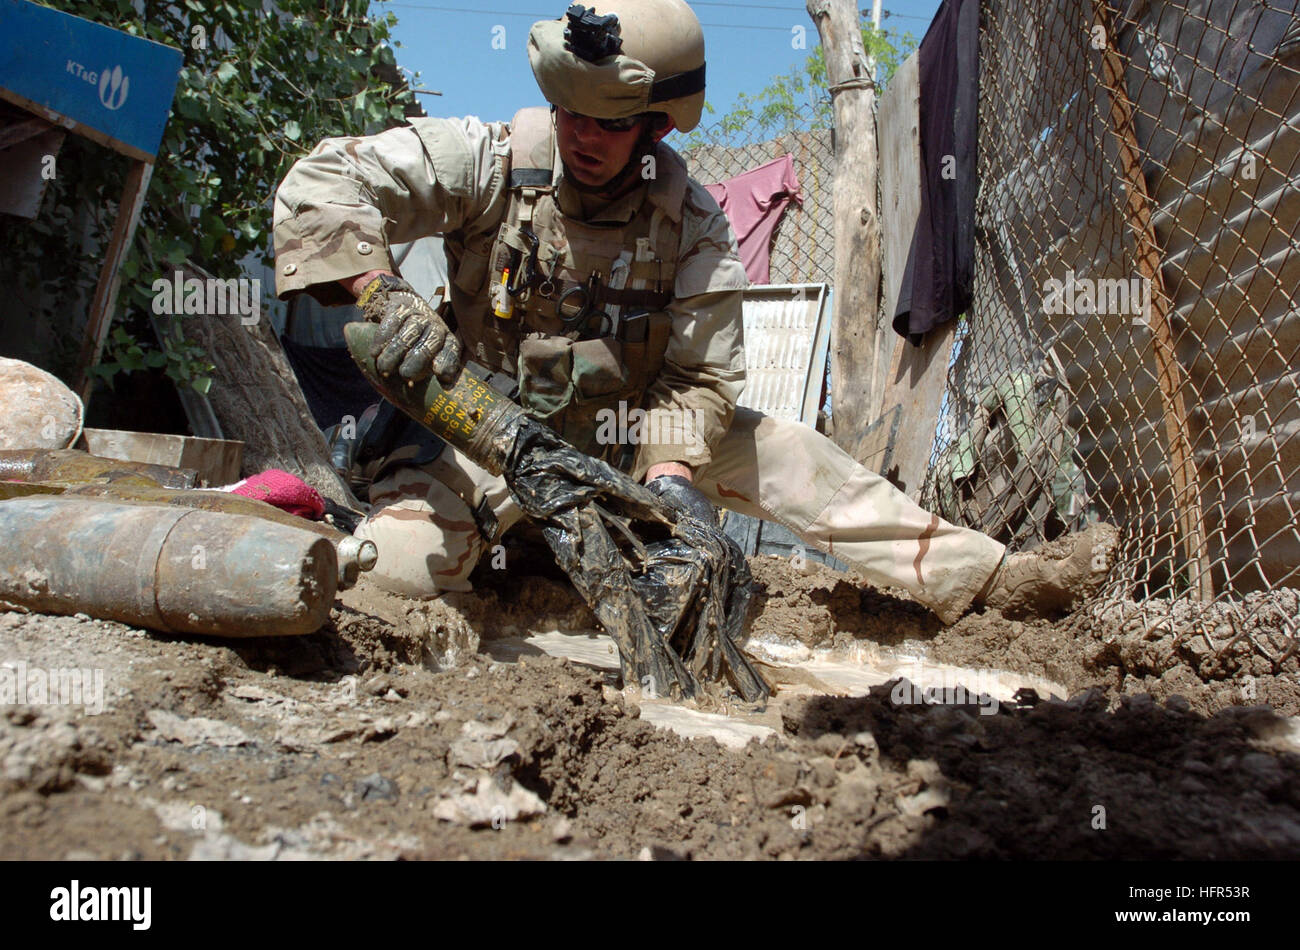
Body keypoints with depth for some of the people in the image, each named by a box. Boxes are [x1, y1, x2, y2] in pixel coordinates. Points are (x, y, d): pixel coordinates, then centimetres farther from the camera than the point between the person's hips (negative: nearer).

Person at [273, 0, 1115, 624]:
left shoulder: (692, 221, -7)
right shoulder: (490, 163, -13)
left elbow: (700, 378, -9)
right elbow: (322, 184, -16)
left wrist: (672, 475, -29)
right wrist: (383, 297, -35)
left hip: (626, 442, 2)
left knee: (783, 455, -11)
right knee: (399, 567, -34)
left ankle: (999, 578, -8)